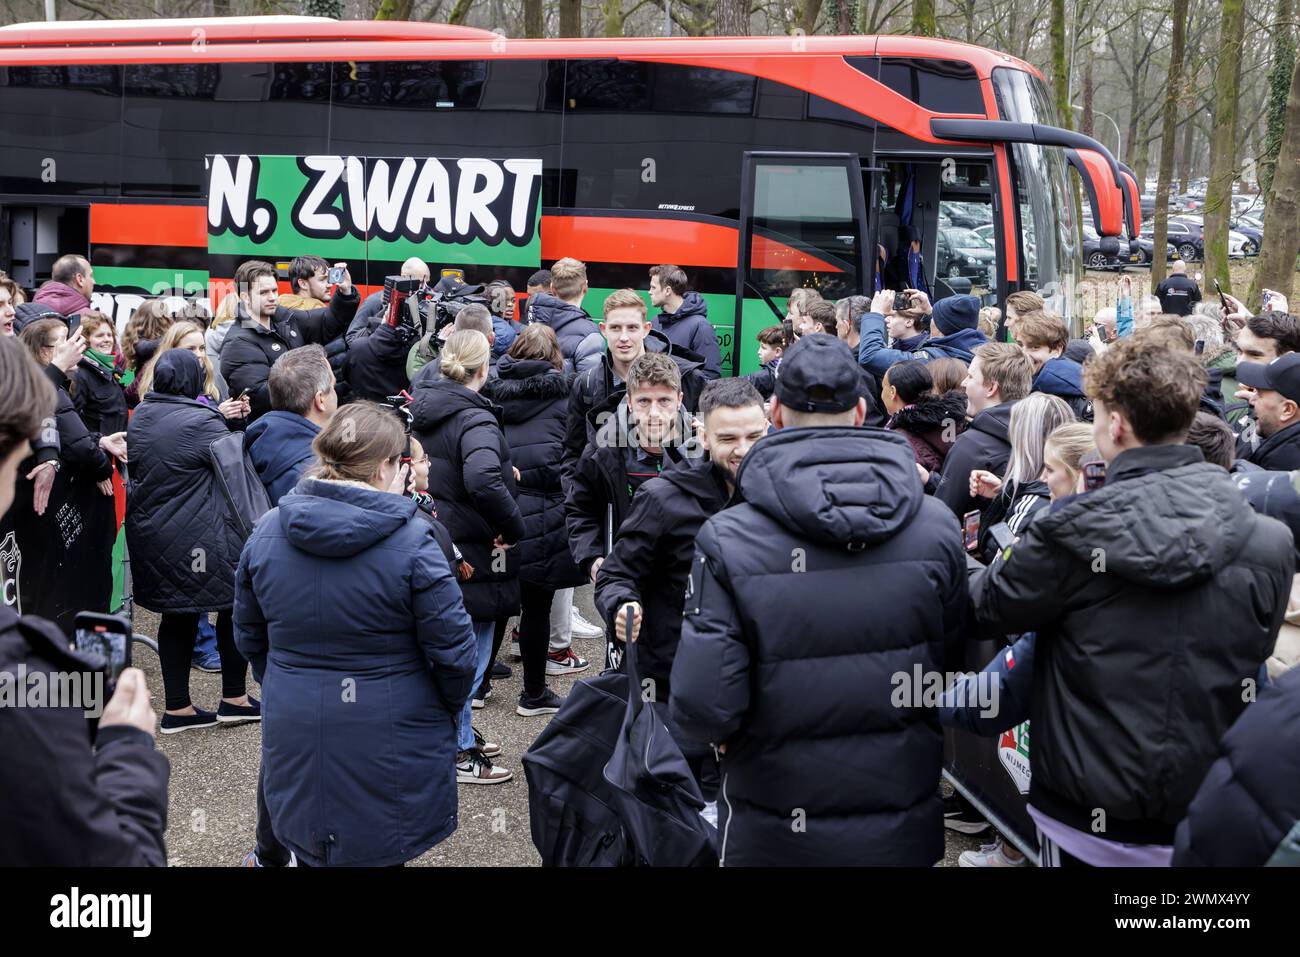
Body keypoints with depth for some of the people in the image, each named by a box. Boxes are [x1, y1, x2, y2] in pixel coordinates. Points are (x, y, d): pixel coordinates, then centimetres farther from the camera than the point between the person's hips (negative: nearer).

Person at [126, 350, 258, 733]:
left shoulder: (140, 416, 5)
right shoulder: (201, 422, -19)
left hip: (149, 528, 8)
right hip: (200, 537, -7)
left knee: (177, 615, 13)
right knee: (236, 605, 9)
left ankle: (177, 708, 16)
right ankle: (234, 698, 16)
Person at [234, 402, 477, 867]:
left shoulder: (267, 530, -2)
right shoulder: (410, 539, -18)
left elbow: (249, 636, 9)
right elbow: (453, 648, -14)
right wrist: (451, 705, 6)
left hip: (294, 738, 4)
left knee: (312, 852, 20)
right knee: (379, 851, 12)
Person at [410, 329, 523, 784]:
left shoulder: (421, 409, 6)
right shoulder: (475, 420, -21)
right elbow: (483, 481, -38)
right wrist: (514, 527, -24)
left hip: (432, 541, 9)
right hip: (471, 554, -9)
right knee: (468, 654, 2)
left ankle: (454, 734, 34)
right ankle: (459, 754, 11)